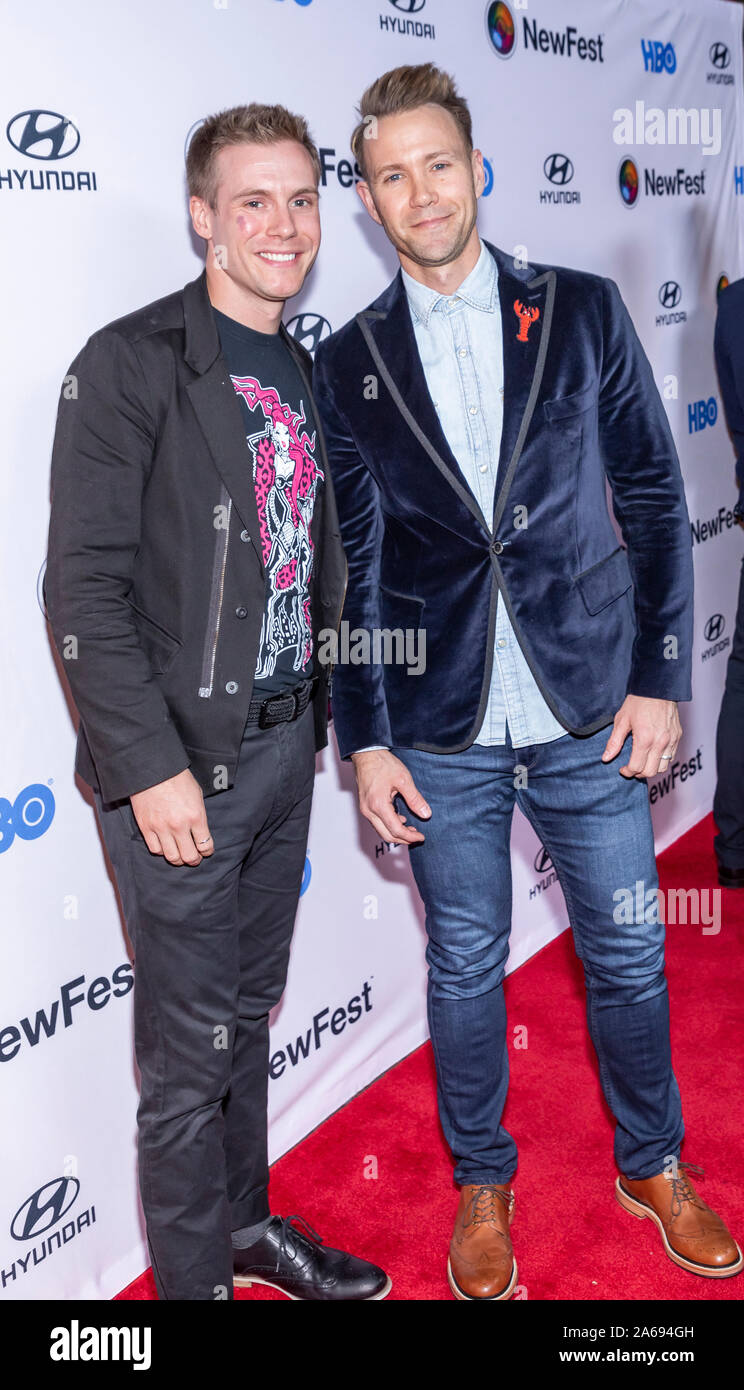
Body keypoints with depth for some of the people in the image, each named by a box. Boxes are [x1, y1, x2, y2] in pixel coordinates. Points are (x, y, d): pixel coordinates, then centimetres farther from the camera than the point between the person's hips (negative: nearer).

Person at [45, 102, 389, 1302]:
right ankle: (193, 1279, 24)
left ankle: (249, 1224, 38)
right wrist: (152, 766, -19)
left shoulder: (303, 372, 11)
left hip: (285, 747, 7)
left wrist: (323, 722, 13)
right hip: (181, 763, -6)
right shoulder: (132, 364, -11)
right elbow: (84, 587, -16)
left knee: (251, 1011, 19)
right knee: (192, 1046, 4)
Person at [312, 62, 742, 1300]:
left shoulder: (583, 312, 1)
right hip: (440, 730, 0)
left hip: (589, 711, 0)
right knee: (464, 964, 13)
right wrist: (365, 739, -1)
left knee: (627, 954, 12)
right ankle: (482, 1184, 35)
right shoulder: (350, 360, 2)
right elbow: (350, 565, 3)